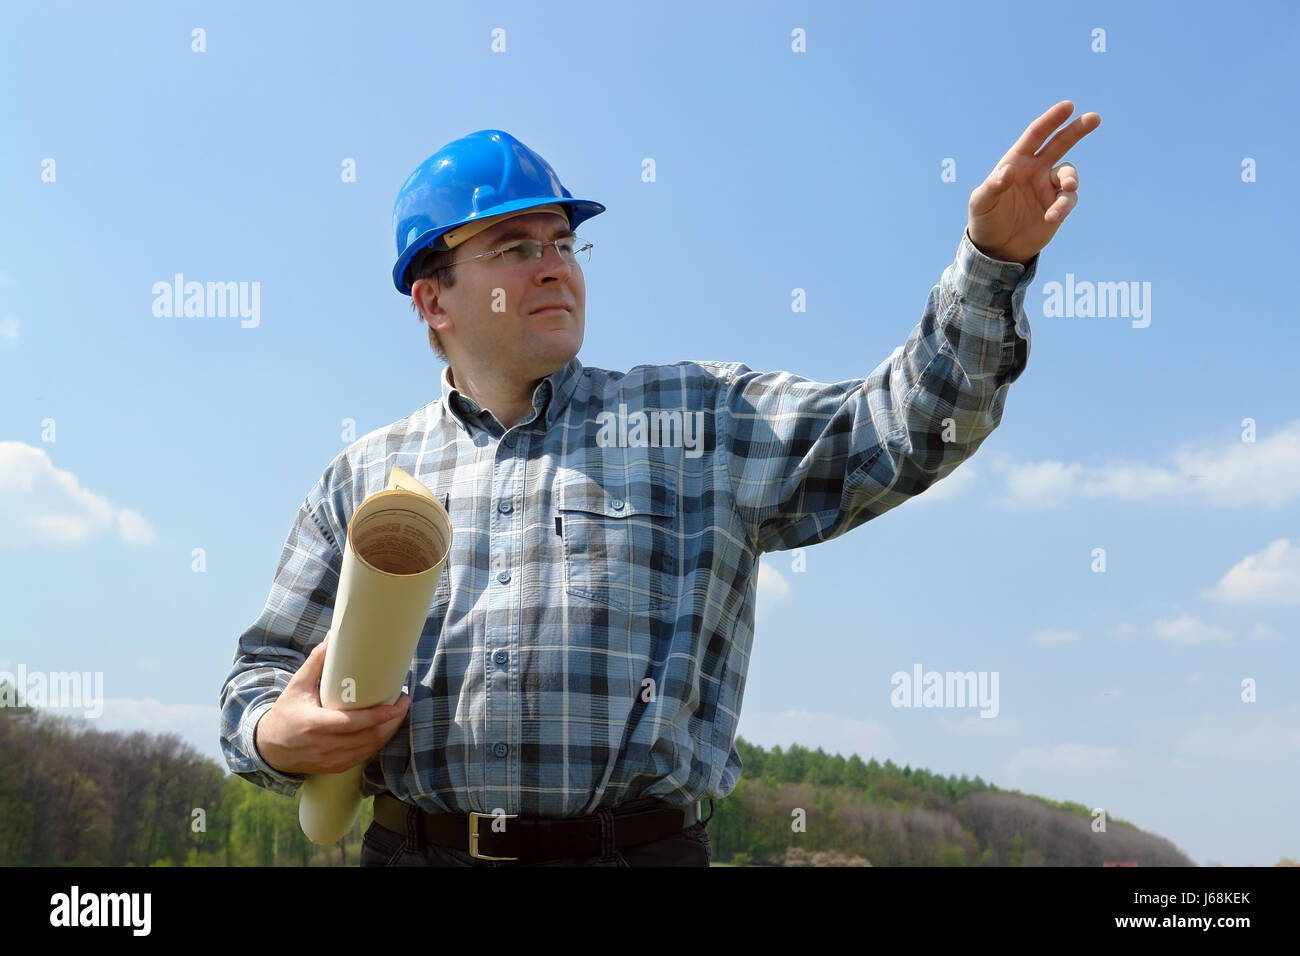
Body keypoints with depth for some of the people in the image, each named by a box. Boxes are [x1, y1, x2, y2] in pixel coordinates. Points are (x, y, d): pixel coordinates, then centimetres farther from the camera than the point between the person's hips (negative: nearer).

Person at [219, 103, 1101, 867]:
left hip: (639, 846, -1)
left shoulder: (701, 423, 9)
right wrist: (275, 736, -7)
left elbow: (905, 426, 2)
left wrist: (991, 259, -9)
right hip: (414, 848, 2)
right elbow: (265, 669, 15)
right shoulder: (363, 478, 12)